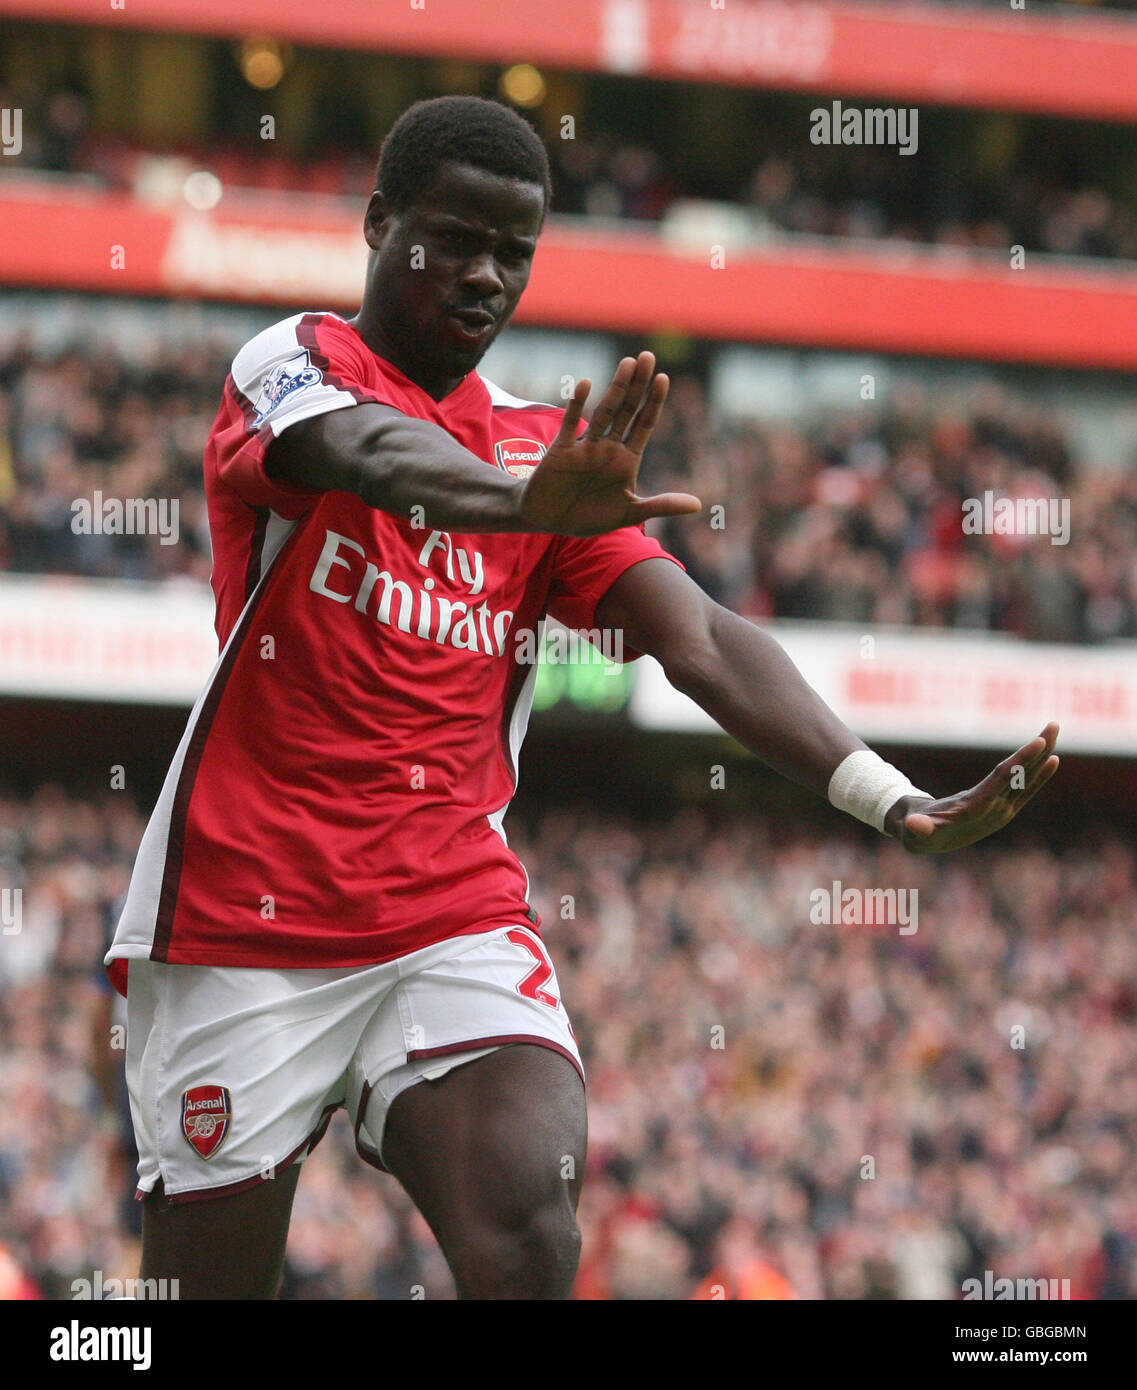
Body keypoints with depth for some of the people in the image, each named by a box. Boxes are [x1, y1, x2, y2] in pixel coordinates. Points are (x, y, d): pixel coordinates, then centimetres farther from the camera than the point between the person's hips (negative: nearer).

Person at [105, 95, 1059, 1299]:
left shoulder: (545, 450, 14)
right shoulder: (295, 362, -2)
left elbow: (700, 641, 3)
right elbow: (371, 454, -26)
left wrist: (895, 804, -14)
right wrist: (521, 503, -50)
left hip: (457, 915, 3)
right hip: (248, 916, -3)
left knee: (530, 1238, -22)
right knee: (213, 1275, 1)